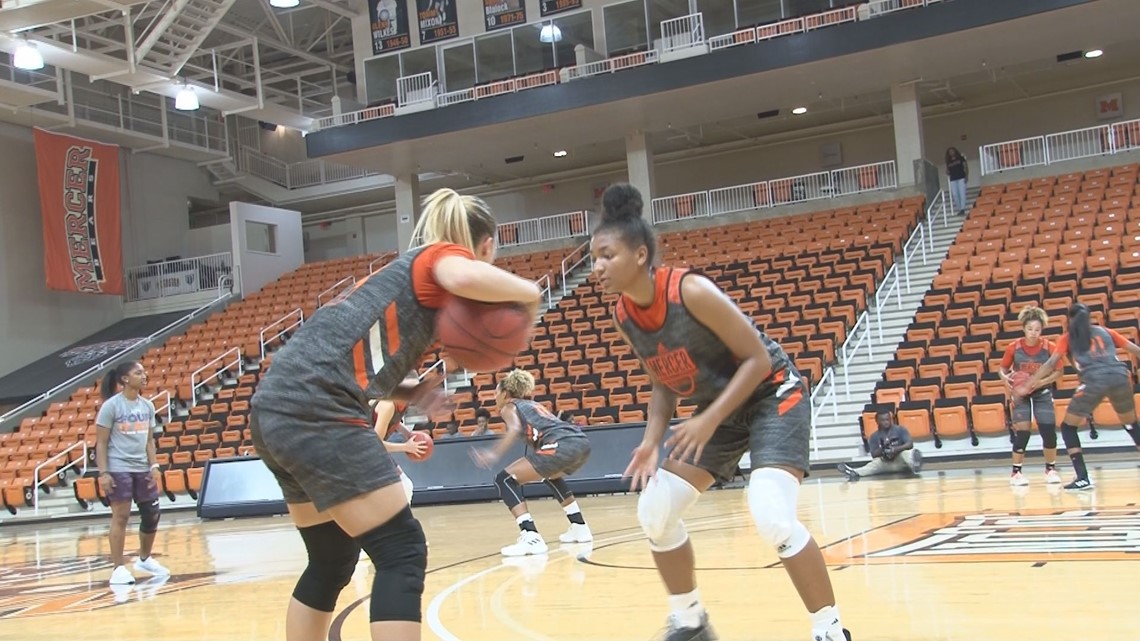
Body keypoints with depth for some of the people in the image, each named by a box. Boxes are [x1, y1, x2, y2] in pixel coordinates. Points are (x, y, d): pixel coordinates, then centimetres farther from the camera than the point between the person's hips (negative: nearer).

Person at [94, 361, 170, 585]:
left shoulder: (147, 405, 8)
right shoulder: (111, 406, -8)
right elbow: (101, 443, -8)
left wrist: (154, 466, 2)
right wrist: (103, 472, -15)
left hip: (143, 468, 6)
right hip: (118, 469, -6)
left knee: (152, 514, 8)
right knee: (121, 516, -6)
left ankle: (145, 559, 28)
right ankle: (118, 568, 0)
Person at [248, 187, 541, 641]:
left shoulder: (408, 272, 27)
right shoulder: (442, 255, 3)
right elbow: (466, 278, -23)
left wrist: (410, 392, 13)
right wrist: (528, 293, -5)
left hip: (277, 410, 9)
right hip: (313, 412, -9)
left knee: (331, 560, 20)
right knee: (401, 552, -5)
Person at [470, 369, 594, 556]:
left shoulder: (509, 407, 13)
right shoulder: (532, 405, 34)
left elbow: (515, 429, -9)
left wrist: (494, 454, -19)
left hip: (562, 446, -8)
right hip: (581, 442, 8)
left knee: (505, 479, -2)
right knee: (552, 477, 39)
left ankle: (531, 537, -15)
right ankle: (580, 528, 40)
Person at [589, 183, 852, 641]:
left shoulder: (691, 292, -29)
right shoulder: (623, 317, -7)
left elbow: (758, 358, -23)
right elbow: (664, 383, 6)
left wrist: (708, 421, -29)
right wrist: (651, 441, -10)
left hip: (773, 396, -8)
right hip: (720, 408, 8)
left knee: (771, 517, -26)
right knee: (654, 512, 2)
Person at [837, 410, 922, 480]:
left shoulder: (900, 429, -5)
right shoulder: (874, 436, 1)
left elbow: (910, 444, -15)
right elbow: (874, 455, -4)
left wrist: (896, 449, -31)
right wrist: (882, 449, -25)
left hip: (900, 461, -2)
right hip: (886, 463, 2)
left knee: (906, 453, -32)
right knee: (875, 463, -27)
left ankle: (914, 466, -66)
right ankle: (854, 472, -54)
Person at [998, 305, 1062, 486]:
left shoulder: (1049, 347, -16)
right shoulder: (1014, 348, -16)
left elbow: (1058, 372, -9)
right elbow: (1002, 369, -4)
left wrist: (1040, 382, -23)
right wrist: (1005, 377, -26)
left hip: (1042, 393, 1)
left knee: (1049, 430, -4)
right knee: (1022, 432, -9)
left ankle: (1051, 469, 18)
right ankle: (1016, 472, 5)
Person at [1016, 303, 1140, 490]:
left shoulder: (1067, 338, 18)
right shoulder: (1105, 331, 26)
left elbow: (1051, 364, 6)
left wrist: (1027, 385, 8)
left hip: (1093, 381, -3)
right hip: (1120, 377, 3)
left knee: (1068, 427, 12)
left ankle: (1083, 478, 1)